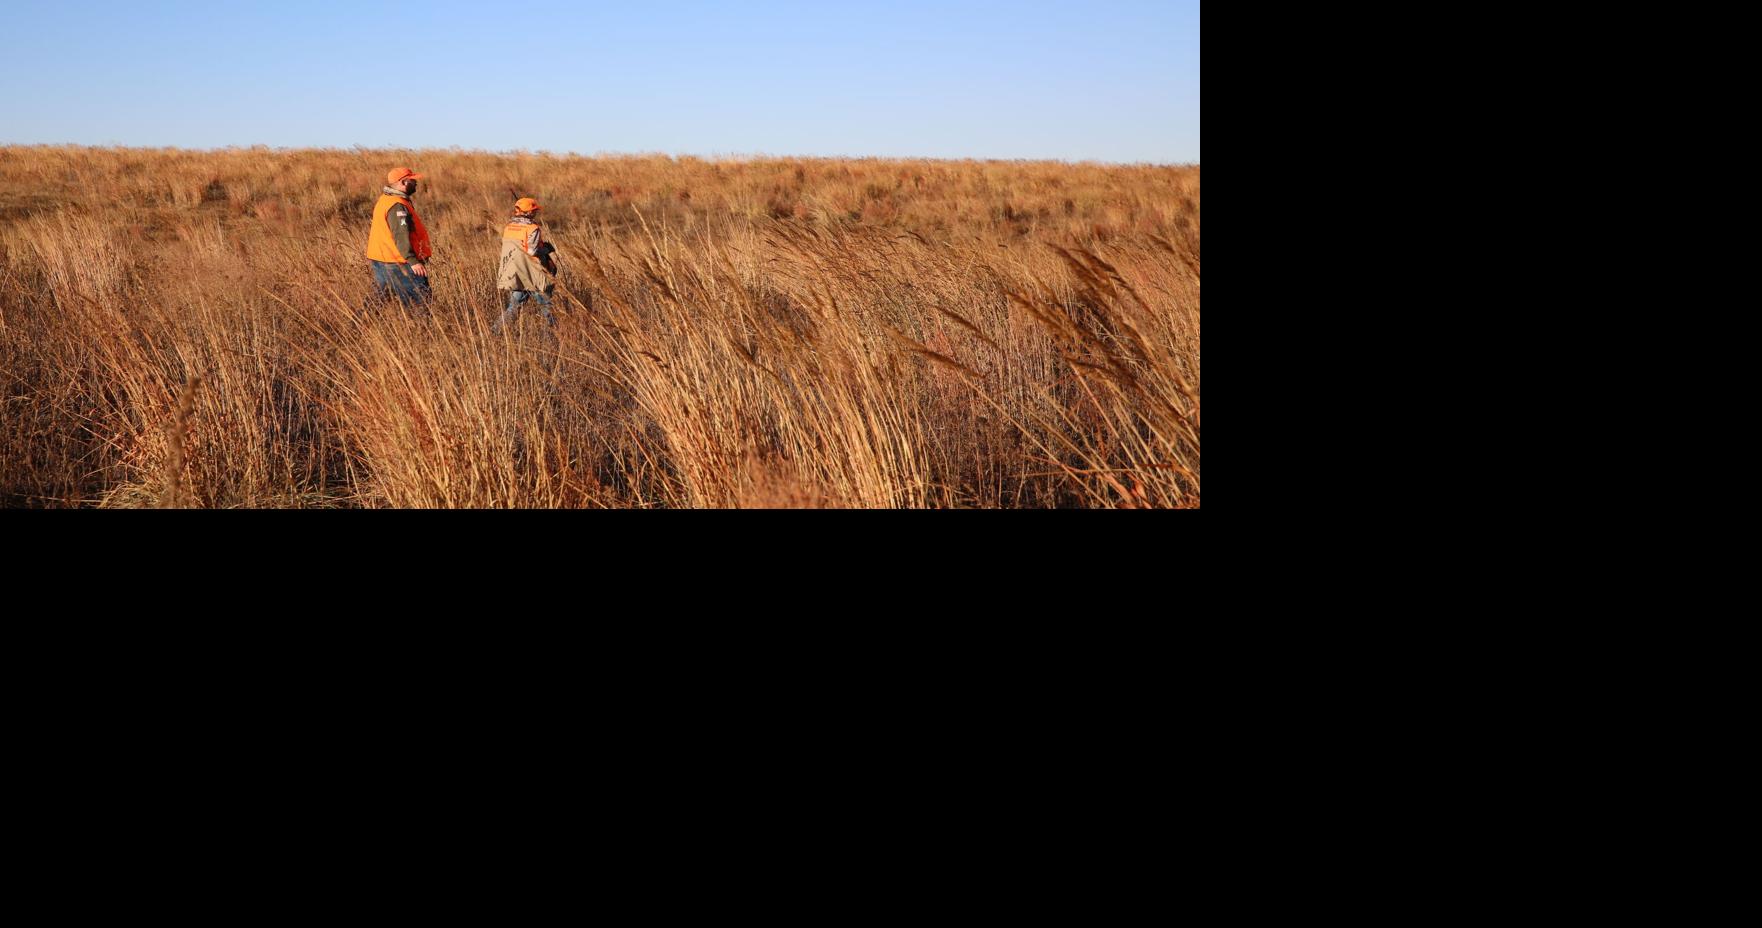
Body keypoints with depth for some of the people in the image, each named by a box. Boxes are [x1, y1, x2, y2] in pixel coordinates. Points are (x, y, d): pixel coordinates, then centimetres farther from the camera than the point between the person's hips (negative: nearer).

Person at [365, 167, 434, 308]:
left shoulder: (385, 200, 15)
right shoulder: (397, 206, -19)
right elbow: (400, 235, -28)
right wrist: (412, 261, -34)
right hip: (398, 264, -11)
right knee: (422, 301, -9)